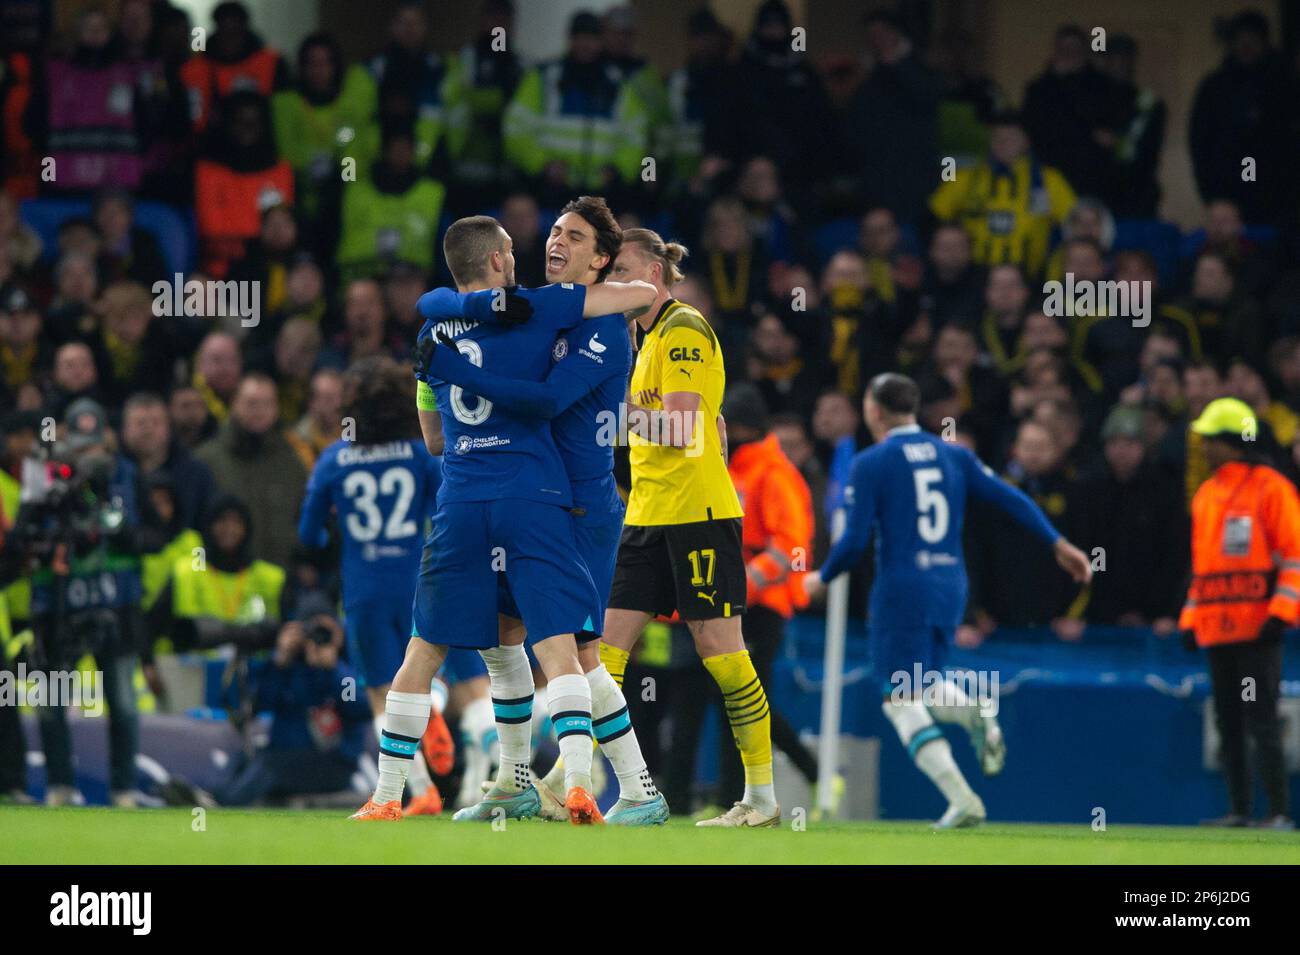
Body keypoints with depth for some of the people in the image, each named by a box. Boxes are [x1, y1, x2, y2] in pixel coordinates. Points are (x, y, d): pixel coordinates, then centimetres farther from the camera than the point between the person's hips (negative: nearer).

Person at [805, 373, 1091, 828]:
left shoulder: (871, 464, -6)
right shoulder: (953, 456, 9)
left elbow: (856, 540, -9)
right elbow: (1008, 498, 4)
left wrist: (821, 579, 7)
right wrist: (1058, 544, 7)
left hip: (901, 589, -6)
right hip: (951, 587, 6)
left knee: (902, 698, -2)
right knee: (920, 686, 24)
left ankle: (961, 799, -17)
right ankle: (974, 712, -10)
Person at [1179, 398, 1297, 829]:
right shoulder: (1205, 494, 18)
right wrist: (1190, 618, 17)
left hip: (1256, 629, -7)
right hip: (1214, 628, 7)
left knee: (1261, 721, -10)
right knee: (1227, 724, 8)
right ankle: (1239, 809, 12)